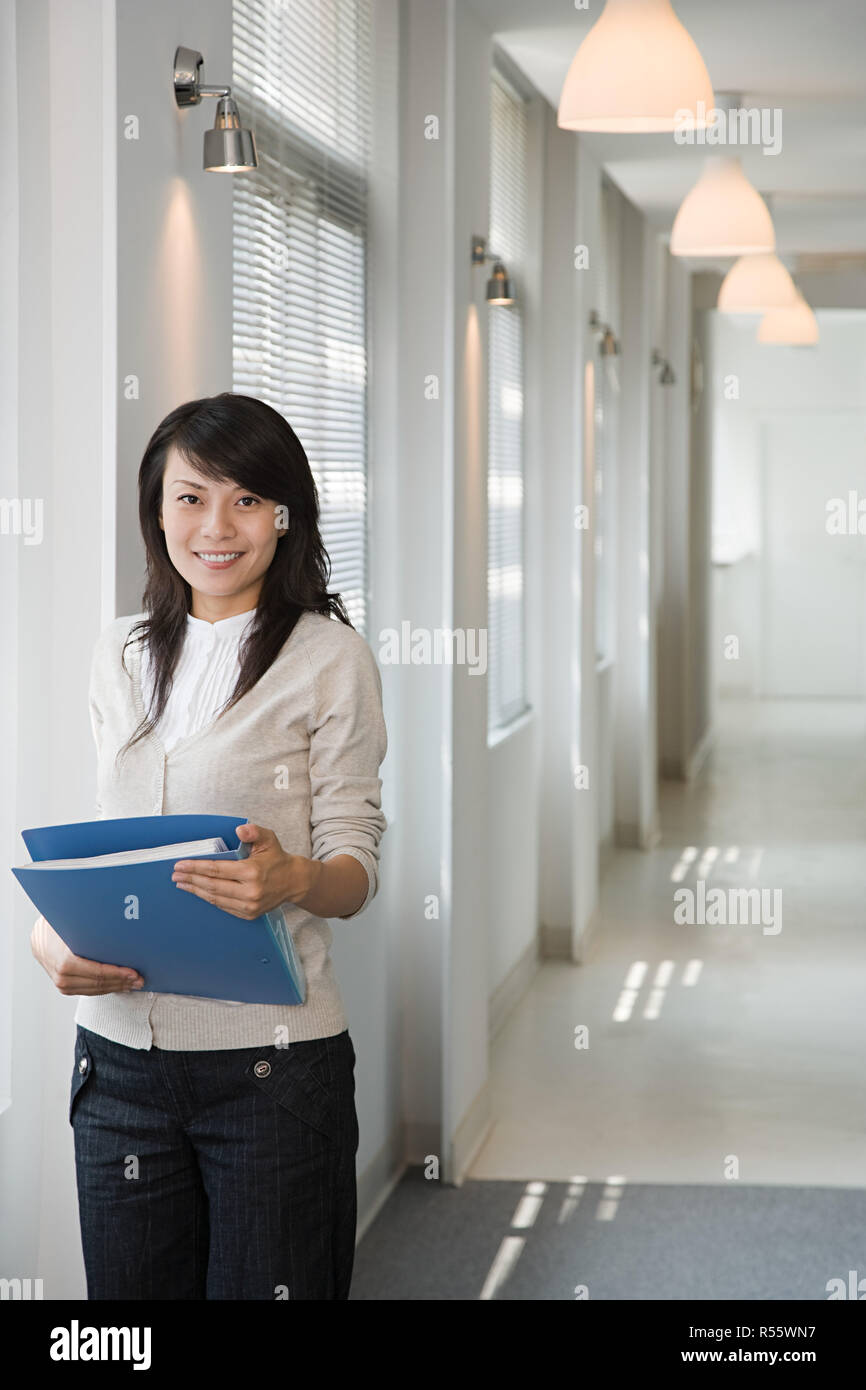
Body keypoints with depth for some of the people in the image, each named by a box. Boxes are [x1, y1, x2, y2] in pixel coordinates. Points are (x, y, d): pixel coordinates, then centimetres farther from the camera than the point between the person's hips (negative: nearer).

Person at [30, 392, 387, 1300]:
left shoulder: (328, 659, -4)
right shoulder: (119, 656, 10)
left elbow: (355, 869, -3)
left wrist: (291, 878, -26)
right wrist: (49, 933, -5)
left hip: (272, 1061, -4)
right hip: (118, 1047, 4)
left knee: (261, 1284, 3)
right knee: (130, 1287, 11)